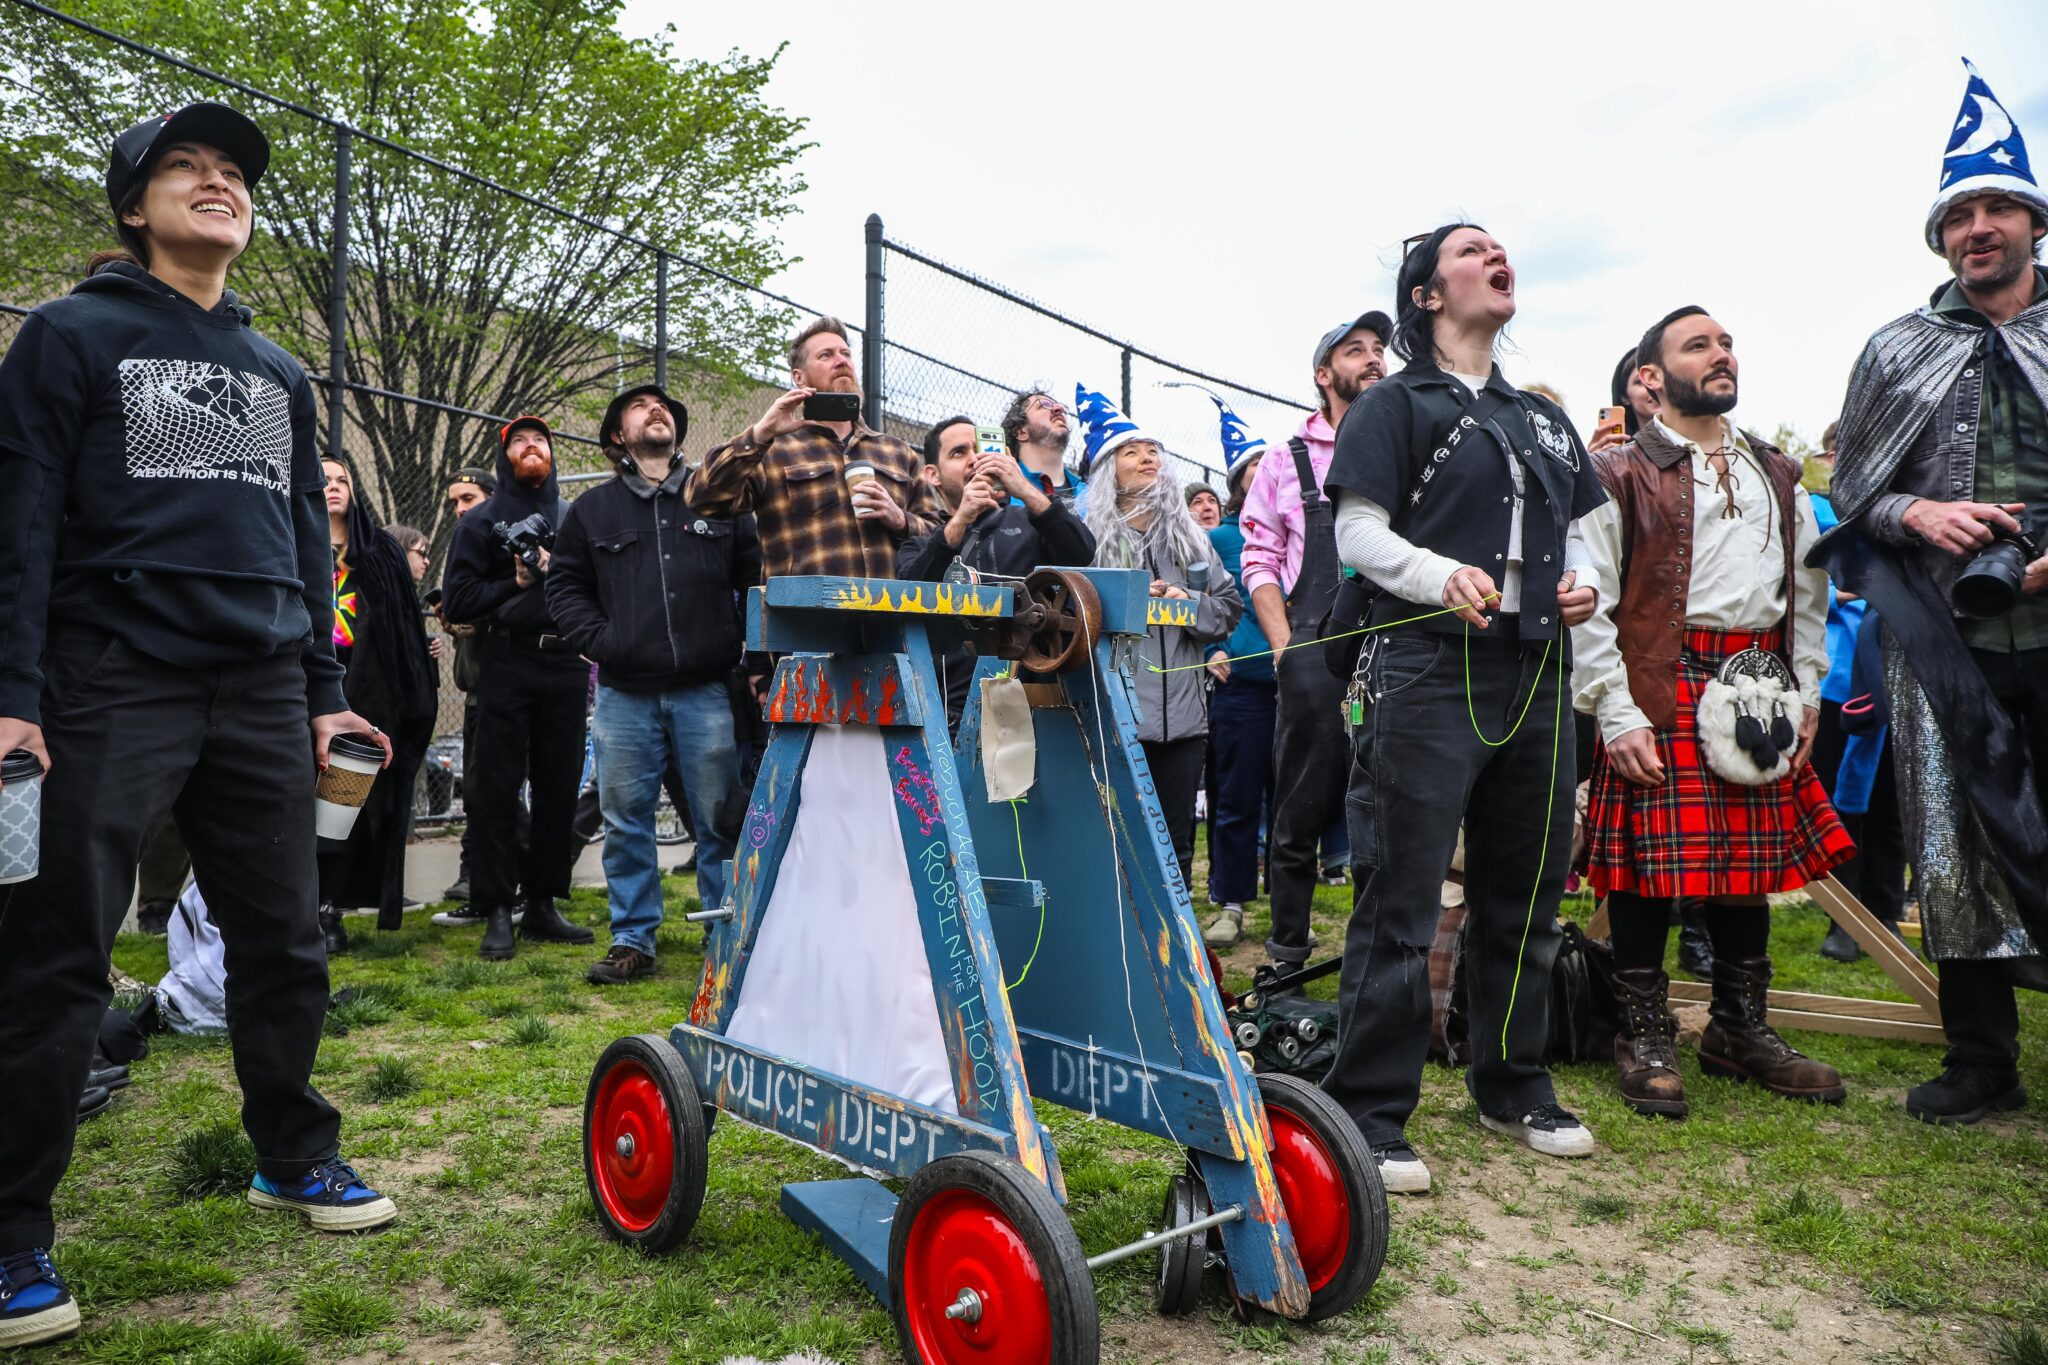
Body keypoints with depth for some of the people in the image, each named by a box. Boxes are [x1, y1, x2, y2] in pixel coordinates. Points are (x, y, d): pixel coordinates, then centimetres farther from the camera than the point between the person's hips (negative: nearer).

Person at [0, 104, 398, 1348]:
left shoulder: (282, 373, 19)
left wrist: (327, 692, 13)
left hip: (263, 696, 5)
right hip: (114, 687, -4)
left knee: (286, 941, 8)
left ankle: (294, 1154, 25)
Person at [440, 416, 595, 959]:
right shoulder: (482, 521, 10)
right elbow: (457, 600, 1)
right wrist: (518, 583, -8)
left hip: (565, 664, 3)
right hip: (506, 664, -2)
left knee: (559, 788, 5)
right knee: (498, 789, -3)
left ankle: (542, 904, 14)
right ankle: (497, 912, 2)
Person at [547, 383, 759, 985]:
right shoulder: (593, 509, 14)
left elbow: (756, 575, 10)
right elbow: (565, 585, 13)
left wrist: (743, 644, -2)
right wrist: (599, 642, -2)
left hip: (706, 691, -1)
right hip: (624, 694, 1)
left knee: (720, 819, 1)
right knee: (626, 822, 5)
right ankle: (632, 940, 15)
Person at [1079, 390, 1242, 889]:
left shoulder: (1190, 536, 15)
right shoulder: (1088, 536, -2)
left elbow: (1230, 604, 13)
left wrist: (1190, 605, -5)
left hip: (1182, 713, 5)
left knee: (1177, 843, 12)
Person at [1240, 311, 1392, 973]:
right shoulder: (1289, 459, 10)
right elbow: (1260, 559, 9)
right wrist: (1284, 646, -2)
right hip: (1317, 656, -1)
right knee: (1301, 813, 4)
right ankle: (1286, 950, 17)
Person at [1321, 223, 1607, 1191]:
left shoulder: (1543, 417, 23)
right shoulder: (1396, 404, 4)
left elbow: (1578, 530, 26)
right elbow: (1359, 533, -6)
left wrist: (1580, 585, 4)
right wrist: (1442, 575, -23)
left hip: (1534, 675, 7)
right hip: (1429, 673, -6)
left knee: (1524, 894, 14)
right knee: (1400, 901, -7)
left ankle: (1514, 1088, 29)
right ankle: (1371, 1115, 2)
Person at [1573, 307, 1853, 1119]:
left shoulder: (1778, 475, 18)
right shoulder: (1620, 474, -1)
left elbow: (1808, 586, 19)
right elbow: (1590, 603, -8)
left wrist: (1806, 690, 9)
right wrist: (1616, 713, -14)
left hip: (1759, 693, 6)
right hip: (1660, 692, -6)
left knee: (1751, 861, 11)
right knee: (1651, 866, -3)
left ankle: (1740, 1029, 25)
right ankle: (1643, 1038, 11)